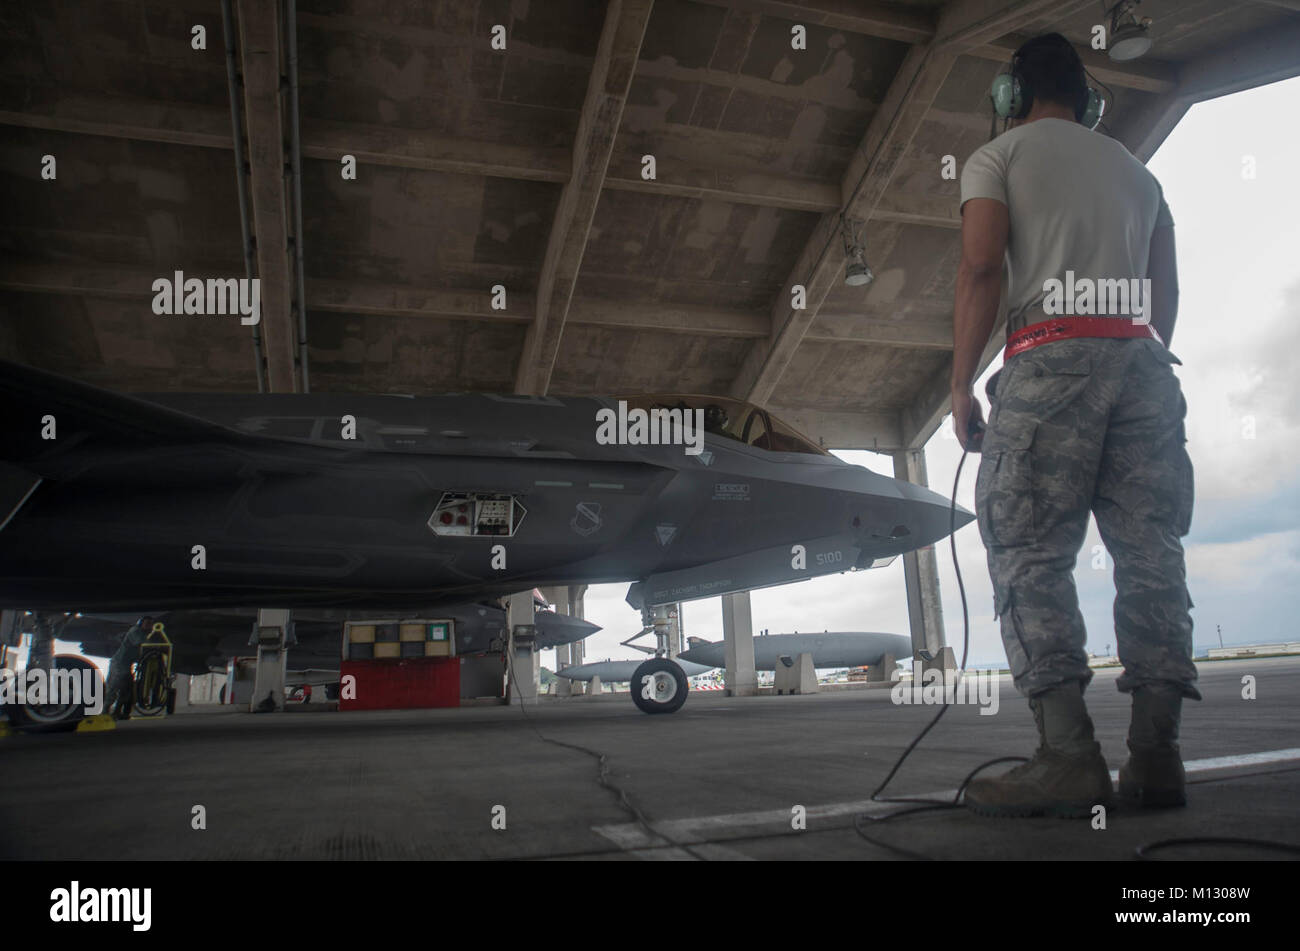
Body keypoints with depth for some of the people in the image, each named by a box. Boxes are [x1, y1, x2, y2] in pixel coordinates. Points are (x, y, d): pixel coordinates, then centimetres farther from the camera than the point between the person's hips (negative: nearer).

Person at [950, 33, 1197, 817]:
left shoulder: (999, 156, 10)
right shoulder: (1136, 170, 27)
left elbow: (982, 266, -5)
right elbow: (1166, 290, 21)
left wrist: (961, 384, -4)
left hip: (1051, 360, -5)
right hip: (1143, 362, 6)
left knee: (1030, 557, -7)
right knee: (1151, 556, 2)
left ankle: (1069, 756, -14)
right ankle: (1156, 755, -1)